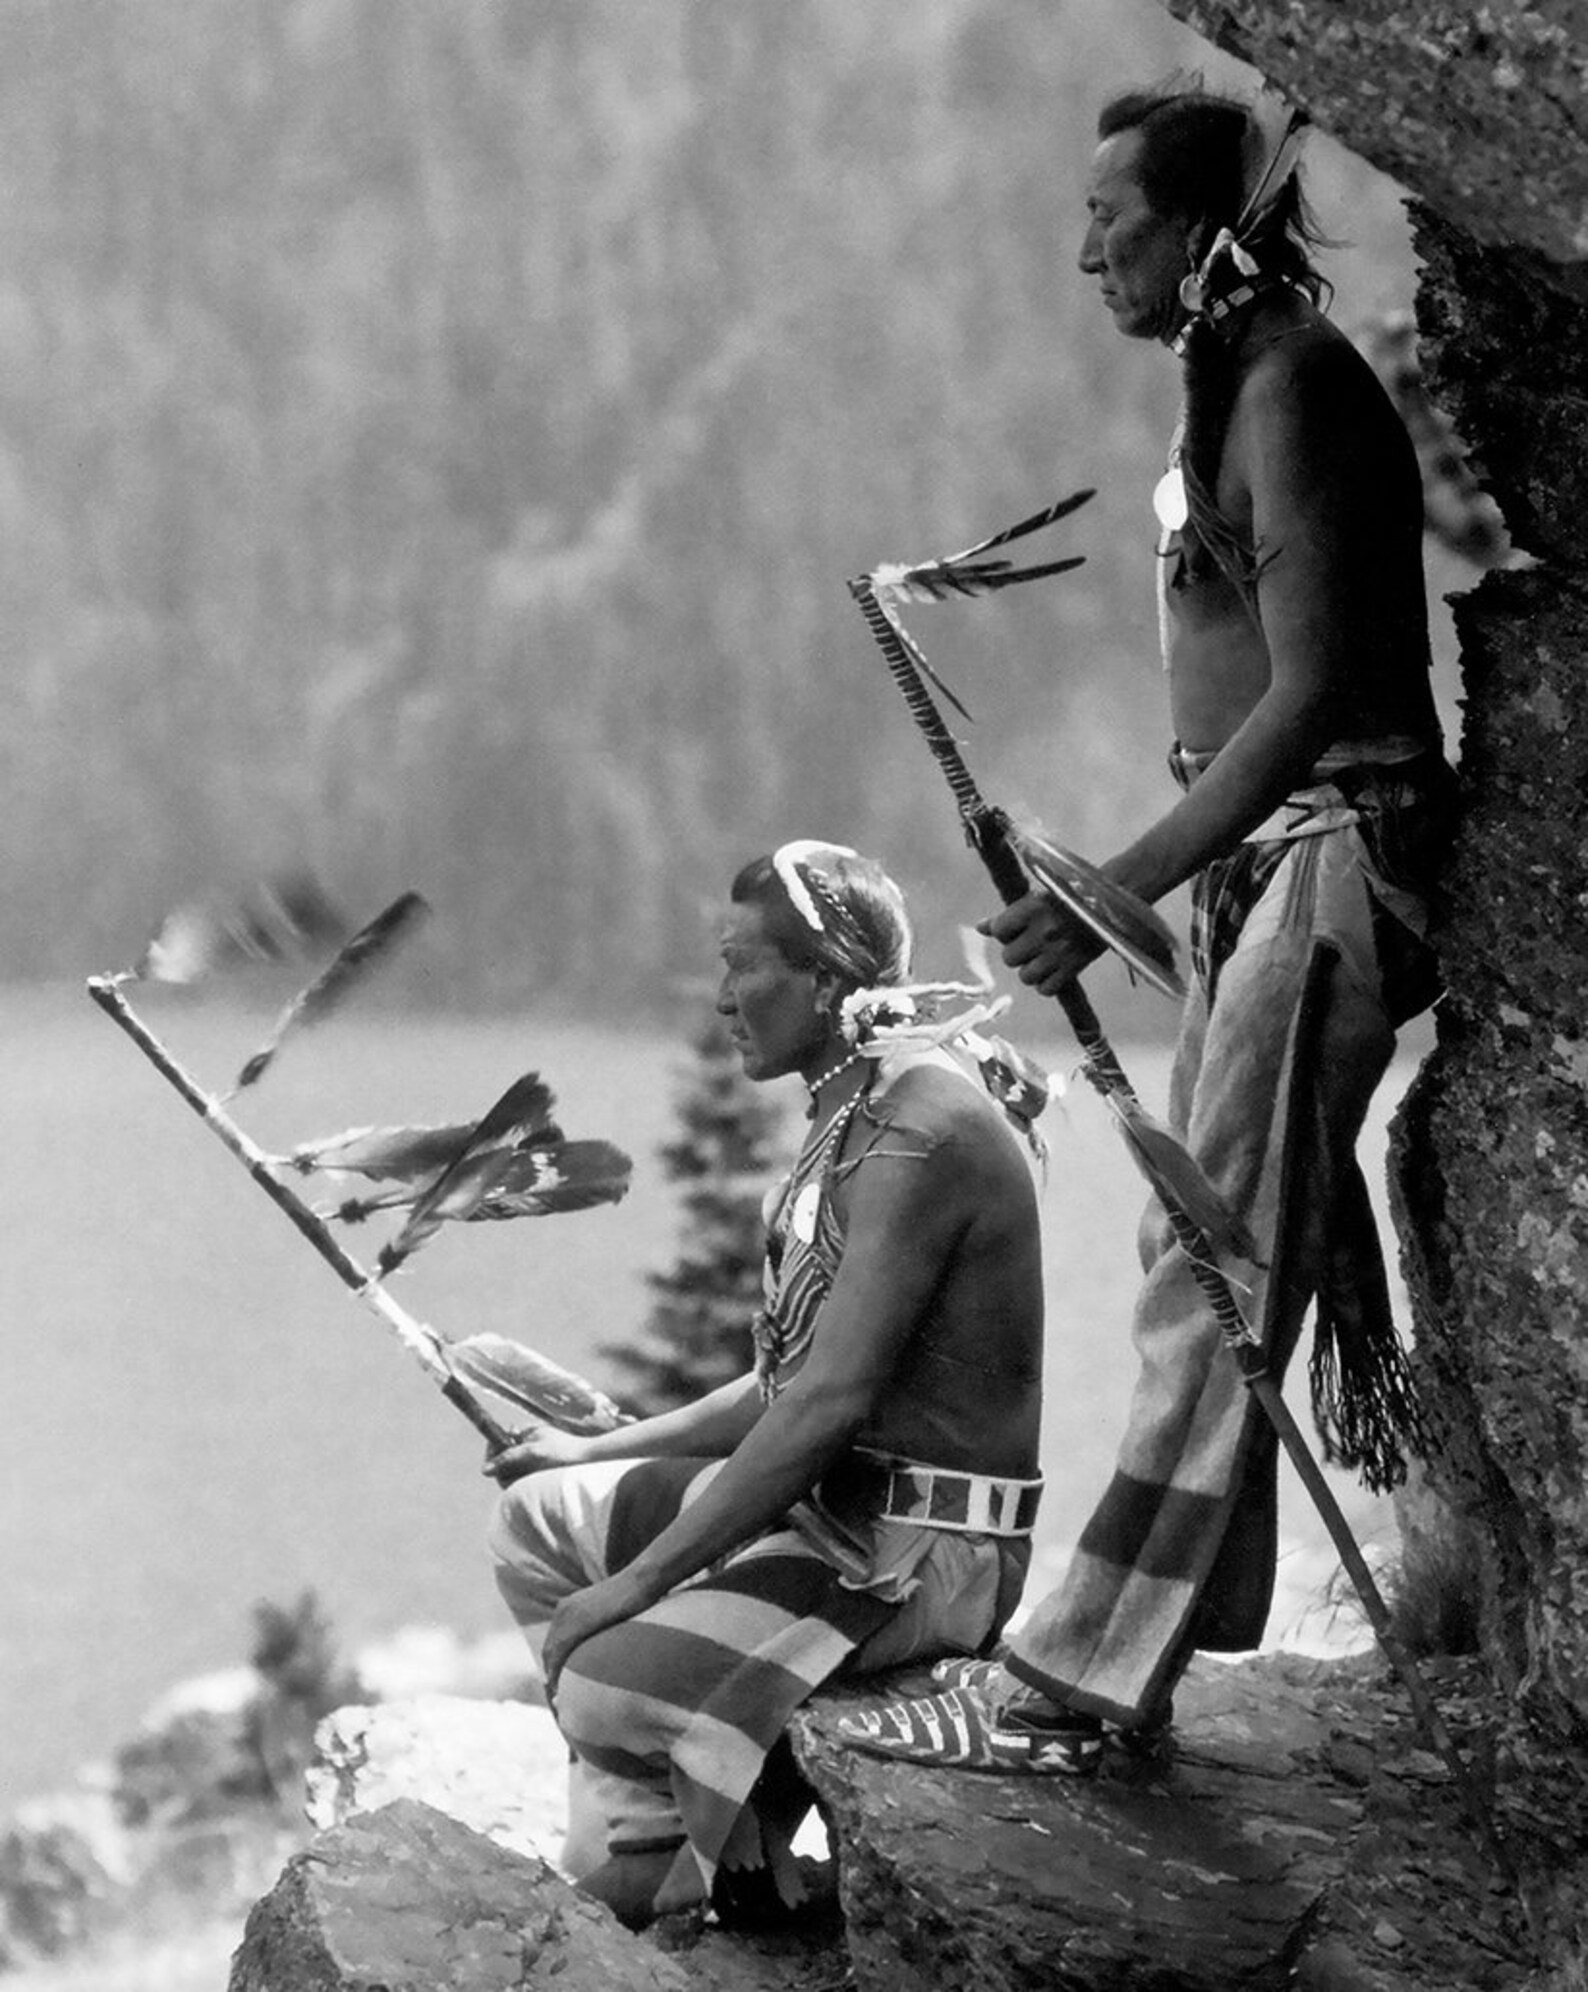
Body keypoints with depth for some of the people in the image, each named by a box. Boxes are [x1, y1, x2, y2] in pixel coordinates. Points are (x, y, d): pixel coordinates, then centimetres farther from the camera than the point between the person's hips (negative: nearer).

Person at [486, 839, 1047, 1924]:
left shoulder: (918, 1129, -20)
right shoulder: (856, 1110, 13)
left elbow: (831, 1404, -25)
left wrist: (640, 1581, -22)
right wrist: (601, 1451, 18)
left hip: (924, 1551, -10)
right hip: (833, 1504, 10)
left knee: (605, 1688, -23)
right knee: (542, 1514, 13)